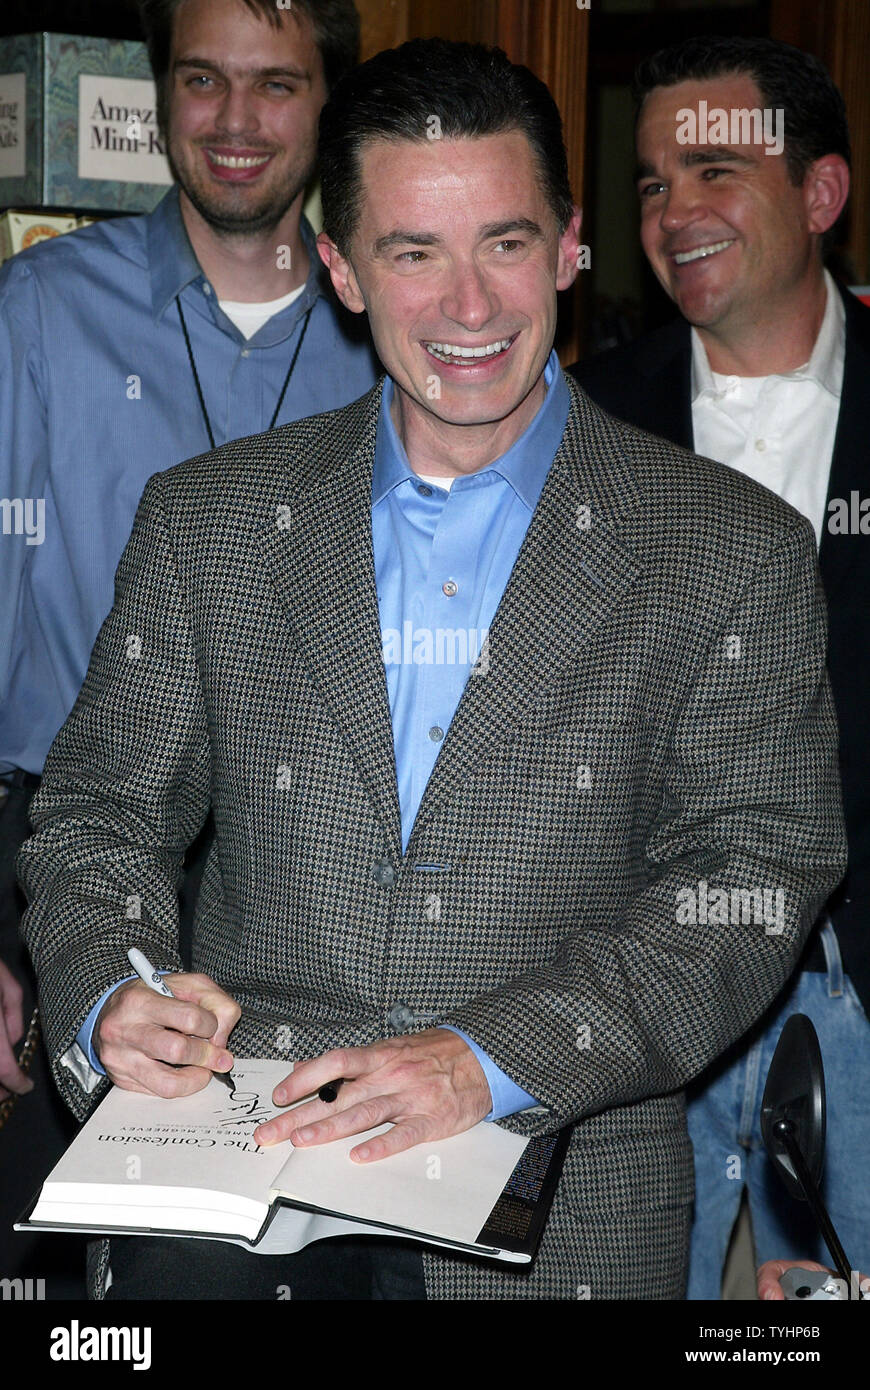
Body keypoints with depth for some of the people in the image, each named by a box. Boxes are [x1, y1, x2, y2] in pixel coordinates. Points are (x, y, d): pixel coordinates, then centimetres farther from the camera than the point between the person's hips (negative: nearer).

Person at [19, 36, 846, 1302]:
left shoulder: (739, 554, 3)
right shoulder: (208, 521, 10)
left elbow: (751, 881, -3)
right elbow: (101, 809, 14)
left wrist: (487, 1060, -15)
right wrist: (109, 994, -8)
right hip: (234, 1166, -2)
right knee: (169, 1281, -28)